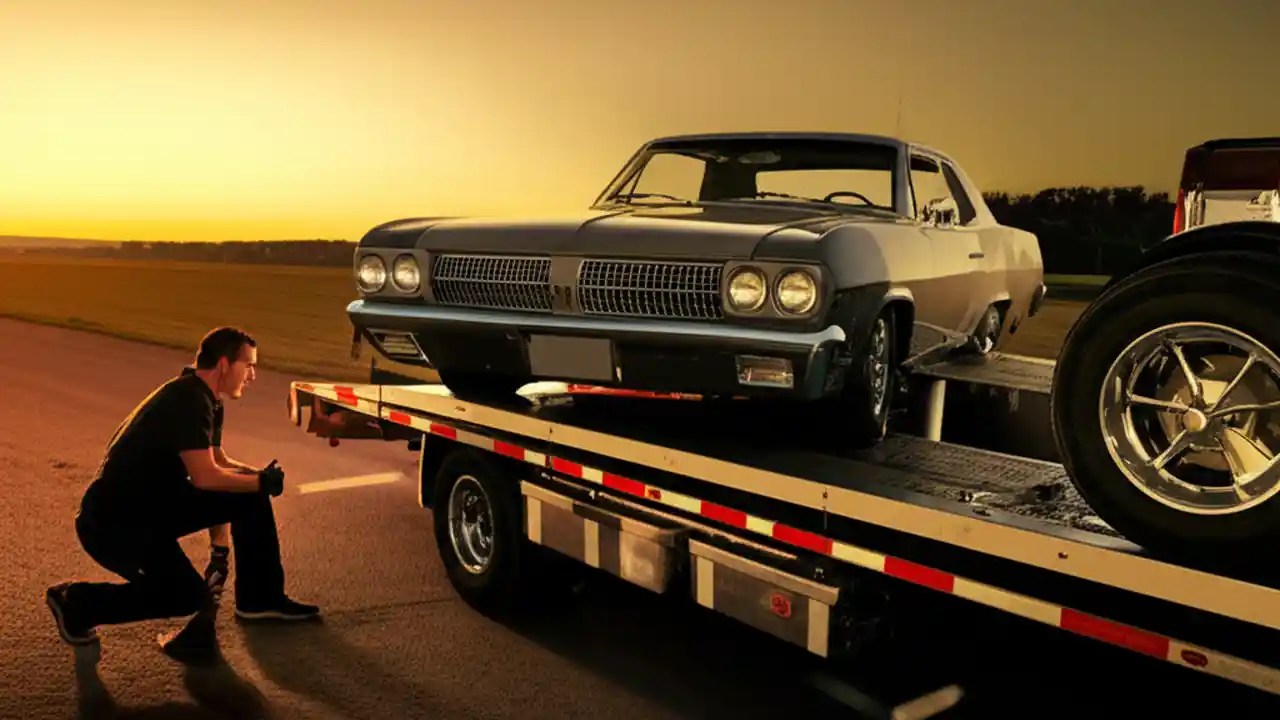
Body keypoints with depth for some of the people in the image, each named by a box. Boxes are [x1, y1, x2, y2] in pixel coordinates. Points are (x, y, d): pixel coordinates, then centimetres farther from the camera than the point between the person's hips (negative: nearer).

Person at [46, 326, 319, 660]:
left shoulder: (204, 400, 7)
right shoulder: (187, 400, -23)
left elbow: (218, 464, 18)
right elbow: (204, 477, -28)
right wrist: (262, 480, -16)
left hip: (155, 504, 9)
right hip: (112, 523, -9)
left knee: (251, 497, -1)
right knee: (190, 597, -17)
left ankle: (260, 598, 10)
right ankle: (76, 603, 2)